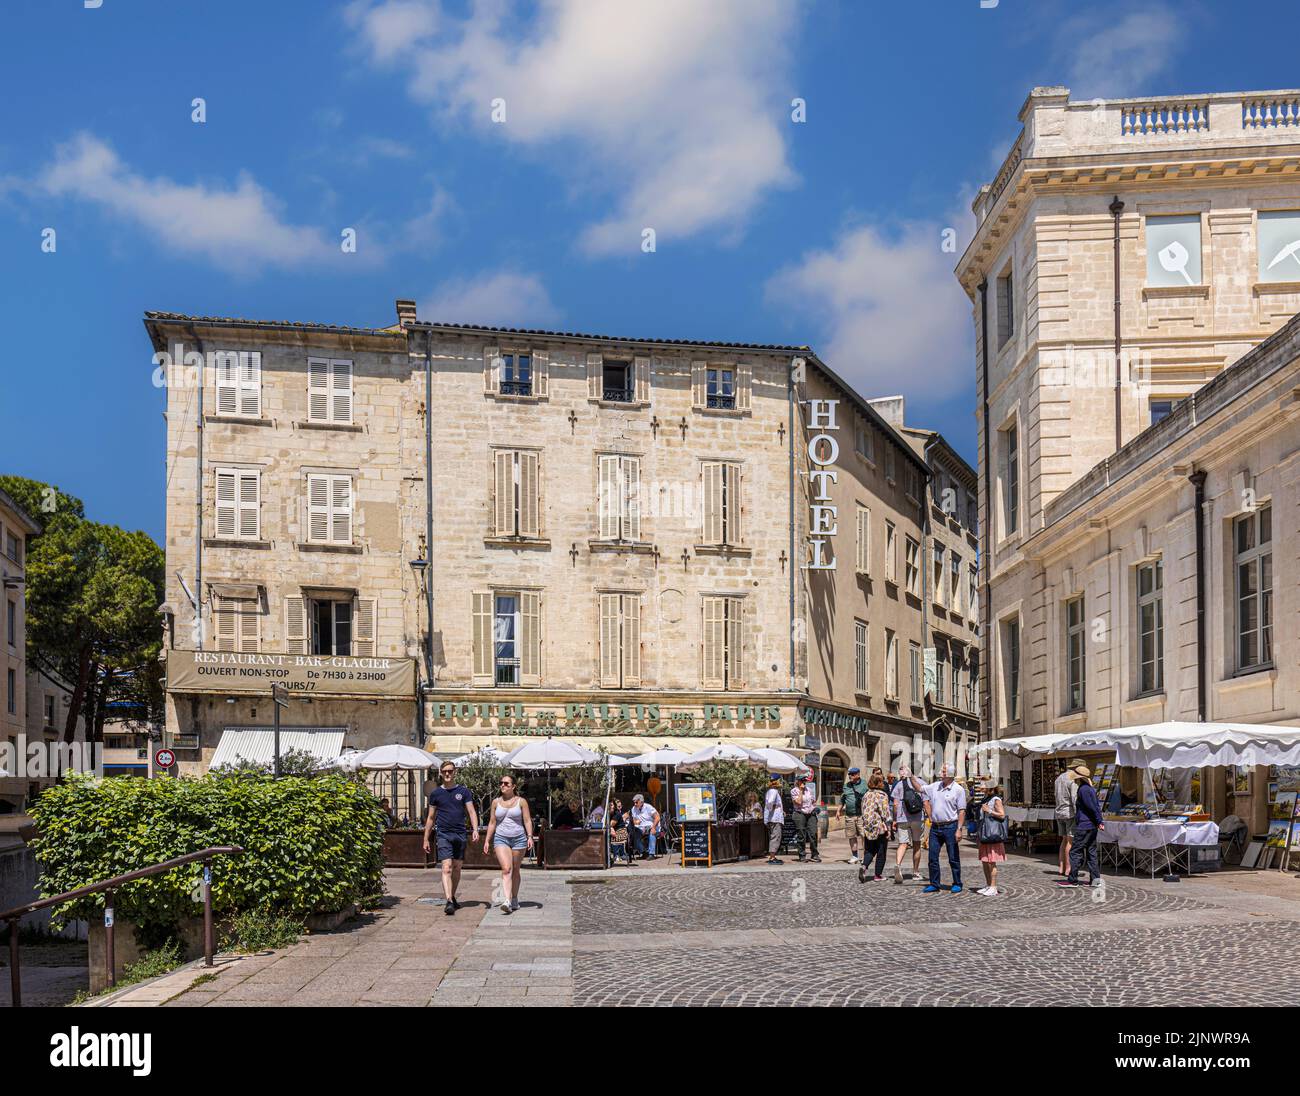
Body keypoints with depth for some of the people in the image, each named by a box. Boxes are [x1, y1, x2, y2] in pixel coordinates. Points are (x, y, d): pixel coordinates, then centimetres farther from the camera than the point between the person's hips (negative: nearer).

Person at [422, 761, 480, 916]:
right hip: (444, 834, -2)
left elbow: (471, 812, 3)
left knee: (457, 868, 9)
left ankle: (452, 897, 25)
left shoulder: (464, 791, 7)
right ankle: (448, 902, -23)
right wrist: (426, 839, 11)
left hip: (460, 834, 2)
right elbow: (431, 818, 12)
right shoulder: (436, 793, 7)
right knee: (446, 868, -14)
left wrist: (475, 830, -12)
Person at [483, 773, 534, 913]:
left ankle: (514, 900, 24)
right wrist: (487, 841, 8)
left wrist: (530, 836, -12)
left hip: (518, 839, 0)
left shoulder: (521, 801, 3)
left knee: (515, 871, 8)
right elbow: (492, 823, 12)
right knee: (506, 869, -16)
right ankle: (507, 901, -27)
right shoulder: (496, 802, 8)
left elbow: (527, 821, 1)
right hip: (501, 839, 0)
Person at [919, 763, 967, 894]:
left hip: (950, 827, -5)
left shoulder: (958, 790, -6)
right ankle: (934, 884, 15)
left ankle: (957, 884, 12)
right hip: (935, 827, 5)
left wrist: (959, 829, -16)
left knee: (954, 858, 2)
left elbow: (962, 811, -10)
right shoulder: (935, 786, 8)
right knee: (933, 857, 6)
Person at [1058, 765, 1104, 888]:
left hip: (1083, 826, -10)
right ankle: (1096, 879, 11)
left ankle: (1072, 880, -2)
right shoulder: (1091, 789, 14)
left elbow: (1092, 807, -17)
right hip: (1092, 827, 10)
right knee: (1091, 852, 12)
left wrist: (1099, 821, -9)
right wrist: (1100, 822, 9)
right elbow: (1097, 807, 14)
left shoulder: (1083, 790, -16)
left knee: (1075, 852, -4)